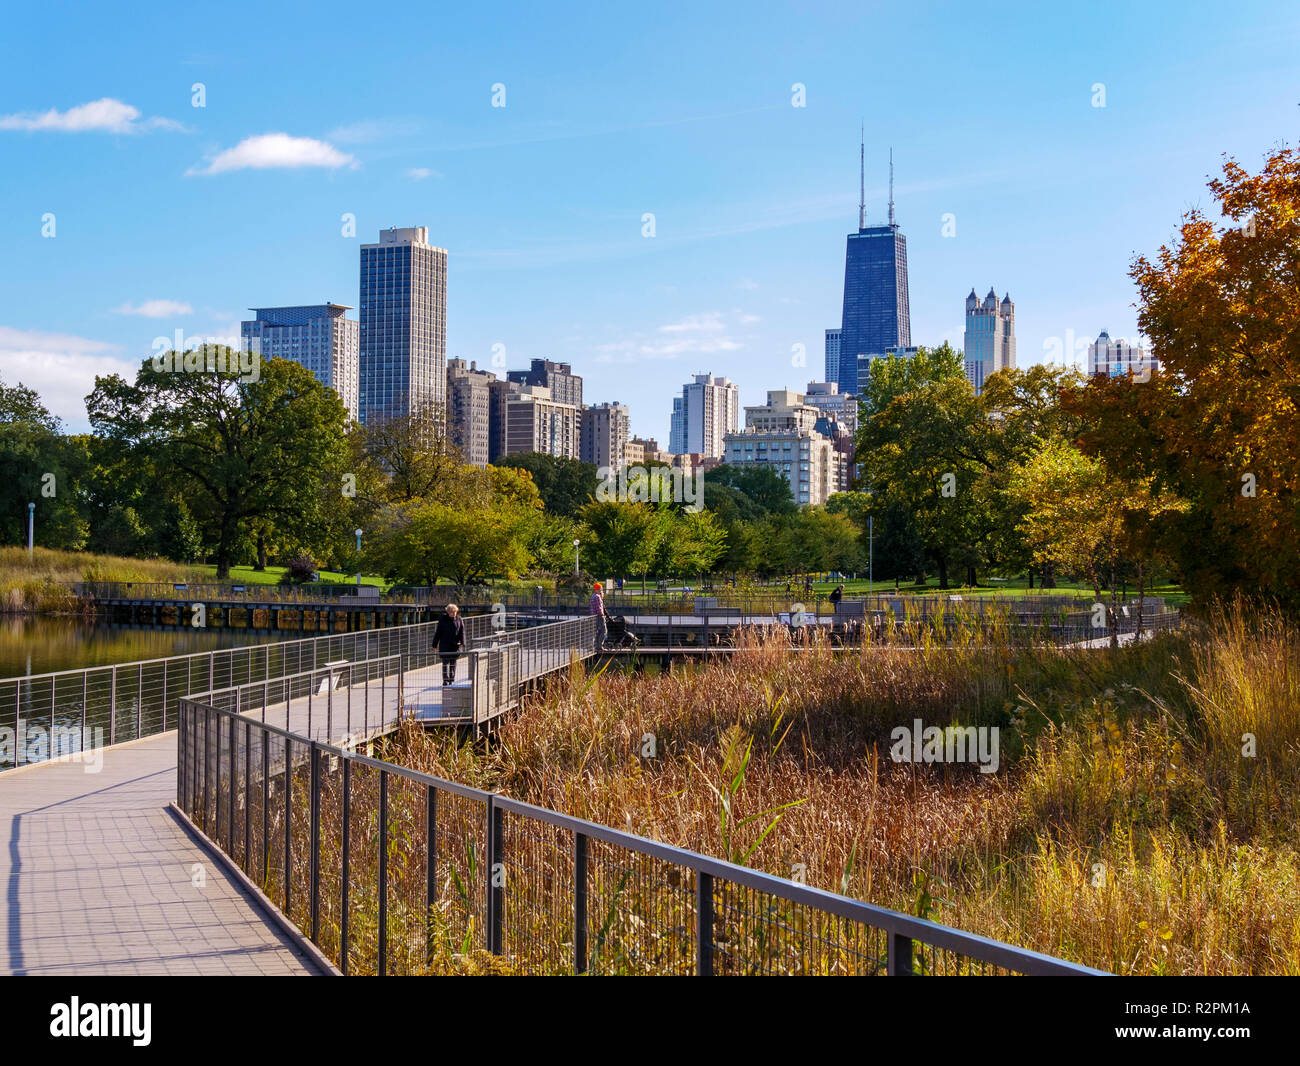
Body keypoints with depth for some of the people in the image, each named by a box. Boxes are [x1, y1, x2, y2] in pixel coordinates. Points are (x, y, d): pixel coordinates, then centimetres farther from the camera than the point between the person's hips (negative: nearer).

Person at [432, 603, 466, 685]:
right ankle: (445, 680, -12)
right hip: (444, 645, -2)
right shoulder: (443, 619, -1)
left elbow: (462, 632, 5)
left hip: (455, 645, 2)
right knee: (445, 662, -8)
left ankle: (452, 680, 17)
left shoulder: (459, 620, 4)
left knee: (453, 663, 8)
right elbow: (437, 632, 2)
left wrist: (462, 642, -9)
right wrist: (435, 644, 1)